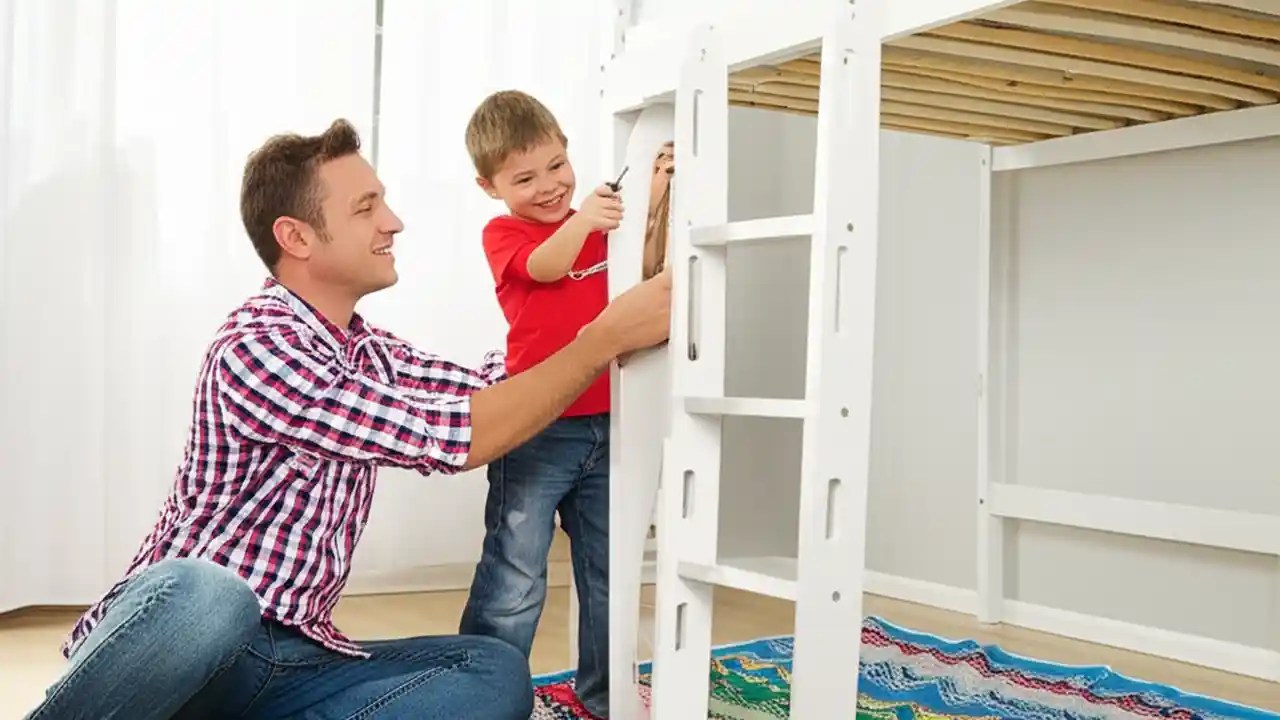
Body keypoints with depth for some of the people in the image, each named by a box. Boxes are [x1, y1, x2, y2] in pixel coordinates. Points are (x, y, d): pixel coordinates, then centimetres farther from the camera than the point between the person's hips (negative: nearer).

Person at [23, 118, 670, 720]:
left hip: (292, 661, 8)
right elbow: (456, 436, -20)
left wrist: (627, 325, 4)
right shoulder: (254, 346, -16)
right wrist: (607, 337, -16)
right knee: (204, 596, -42)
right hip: (184, 628, -8)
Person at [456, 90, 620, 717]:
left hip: (604, 427, 6)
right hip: (536, 431, -6)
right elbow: (545, 266, -22)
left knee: (608, 571, 17)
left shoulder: (599, 228, 12)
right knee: (514, 583, -2)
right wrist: (580, 219, -42)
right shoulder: (502, 235, -4)